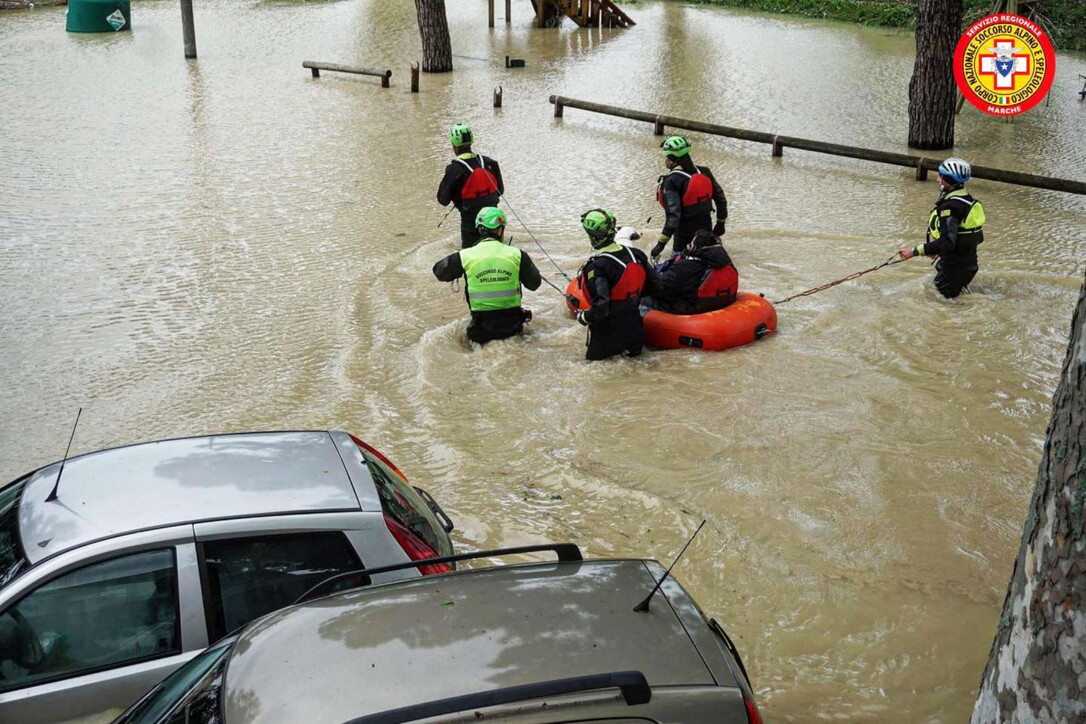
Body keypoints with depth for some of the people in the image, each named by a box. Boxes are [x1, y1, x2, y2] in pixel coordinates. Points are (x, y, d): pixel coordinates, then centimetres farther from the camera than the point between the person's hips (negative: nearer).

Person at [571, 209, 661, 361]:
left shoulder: (597, 267, -26)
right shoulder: (636, 254, -7)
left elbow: (601, 308, -29)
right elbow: (655, 285, 4)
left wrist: (584, 317, -10)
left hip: (609, 331, -6)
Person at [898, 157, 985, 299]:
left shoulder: (950, 206, -23)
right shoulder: (968, 201, 8)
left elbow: (947, 242, -30)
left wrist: (915, 251, -28)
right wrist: (938, 250, 21)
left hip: (953, 268, -9)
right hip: (969, 264, 9)